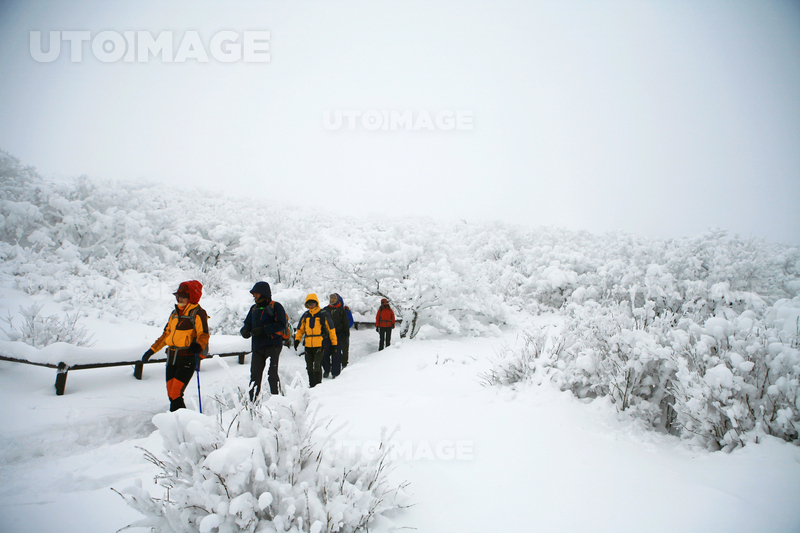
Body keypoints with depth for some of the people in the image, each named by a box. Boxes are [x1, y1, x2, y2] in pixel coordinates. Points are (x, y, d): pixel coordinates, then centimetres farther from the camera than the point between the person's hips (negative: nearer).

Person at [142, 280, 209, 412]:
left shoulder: (197, 313, -4)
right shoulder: (175, 313, 18)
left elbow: (204, 334, -11)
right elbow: (166, 334, 26)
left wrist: (198, 345, -31)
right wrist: (152, 350, 25)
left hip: (187, 358, -7)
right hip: (172, 357, 7)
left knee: (176, 395, -15)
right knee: (171, 394, 7)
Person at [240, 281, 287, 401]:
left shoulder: (275, 306, -2)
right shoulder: (254, 308, 20)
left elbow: (281, 325, -12)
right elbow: (248, 324, 20)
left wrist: (263, 329, -19)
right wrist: (245, 331, -5)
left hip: (272, 346, -6)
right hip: (257, 347, 6)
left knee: (271, 374, -8)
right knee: (254, 375, 5)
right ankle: (253, 402, 11)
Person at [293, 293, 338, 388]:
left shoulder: (323, 315, 0)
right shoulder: (305, 315, 14)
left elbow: (331, 329, 2)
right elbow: (300, 329, 22)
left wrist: (334, 344, 1)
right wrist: (297, 339, 6)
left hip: (320, 345, -5)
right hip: (308, 345, 5)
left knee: (317, 366, -14)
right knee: (309, 367, 9)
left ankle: (318, 385, -8)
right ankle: (311, 385, 19)